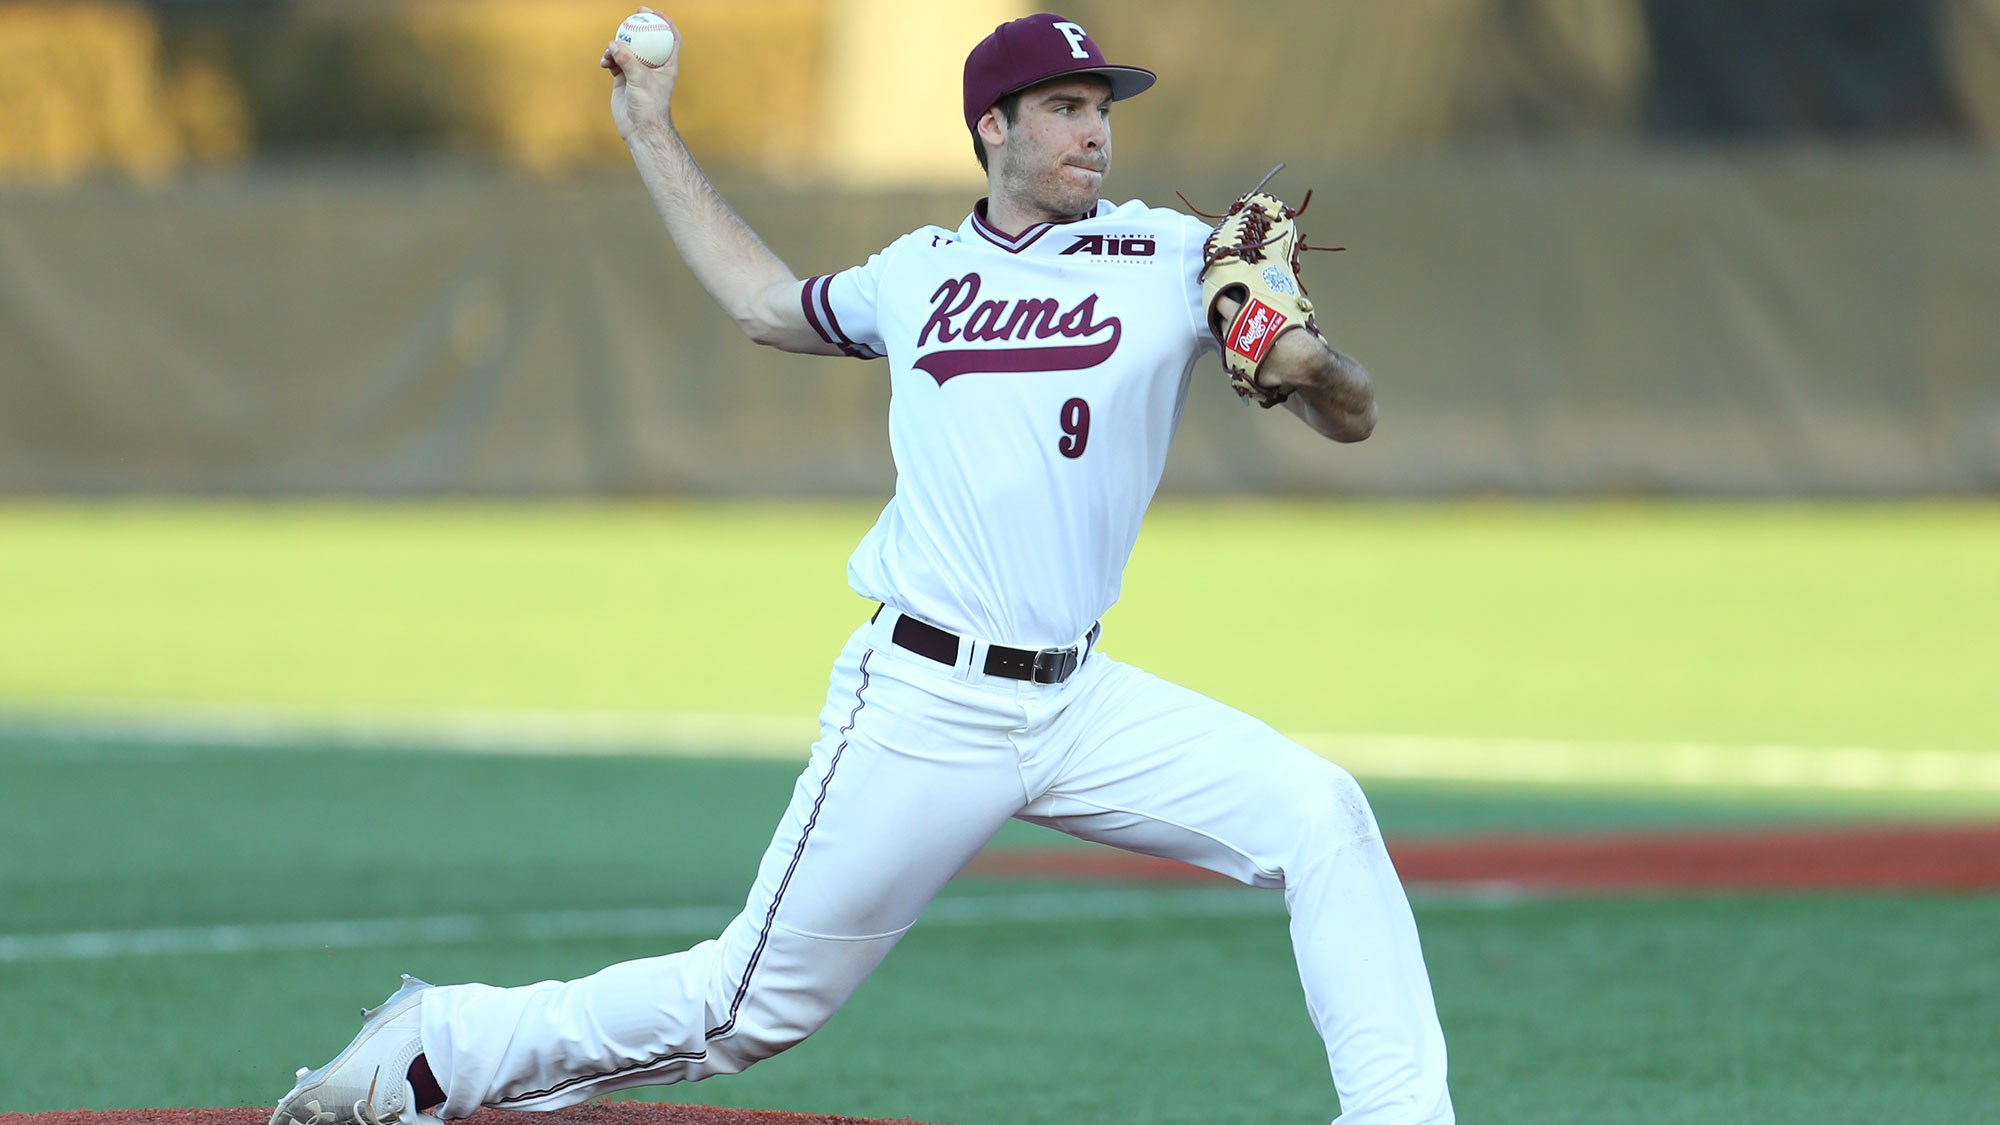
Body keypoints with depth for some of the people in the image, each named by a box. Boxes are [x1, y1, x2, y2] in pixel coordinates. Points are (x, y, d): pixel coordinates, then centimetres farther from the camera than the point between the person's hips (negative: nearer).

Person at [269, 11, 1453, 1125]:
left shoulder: (1176, 261, 2)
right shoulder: (918, 273, 8)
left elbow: (1353, 418, 0)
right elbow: (766, 301, 29)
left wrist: (1308, 361, -23)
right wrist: (652, 133, 31)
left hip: (1080, 702, 1)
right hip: (921, 702, -1)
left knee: (1320, 814, -19)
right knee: (751, 1007, 1)